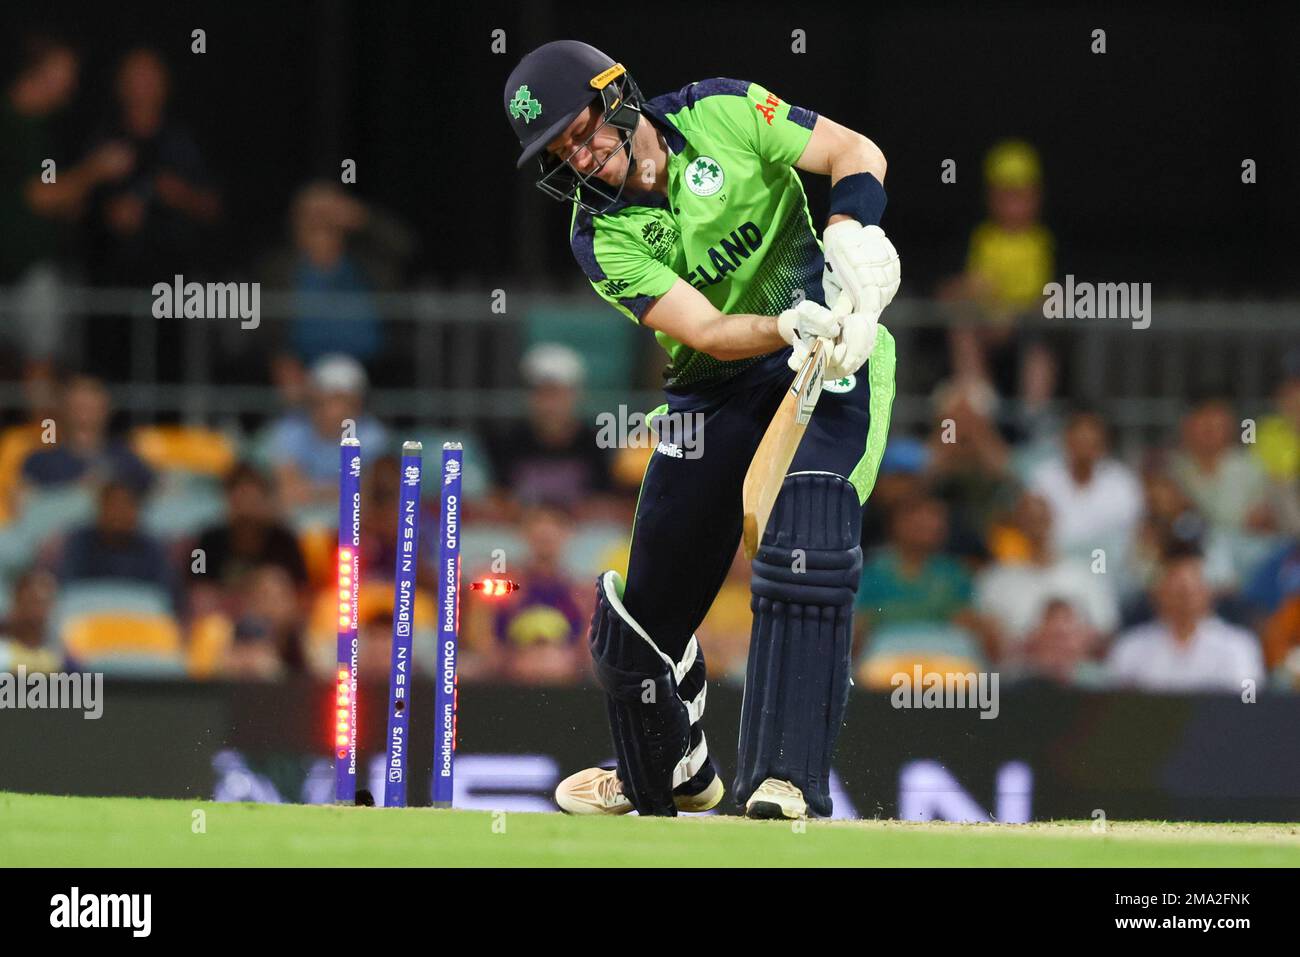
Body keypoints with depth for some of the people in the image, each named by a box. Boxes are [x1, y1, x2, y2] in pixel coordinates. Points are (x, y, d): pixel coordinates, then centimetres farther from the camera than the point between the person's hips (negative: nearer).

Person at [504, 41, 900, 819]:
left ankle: (787, 779, -31)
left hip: (834, 354, -3)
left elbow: (857, 153, -8)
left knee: (806, 548, -27)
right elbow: (709, 333, -21)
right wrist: (792, 328, -40)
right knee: (648, 605, 7)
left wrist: (852, 232, -30)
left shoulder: (719, 115, -8)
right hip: (721, 387, 3)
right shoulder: (604, 238, -9)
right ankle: (666, 776, 36)